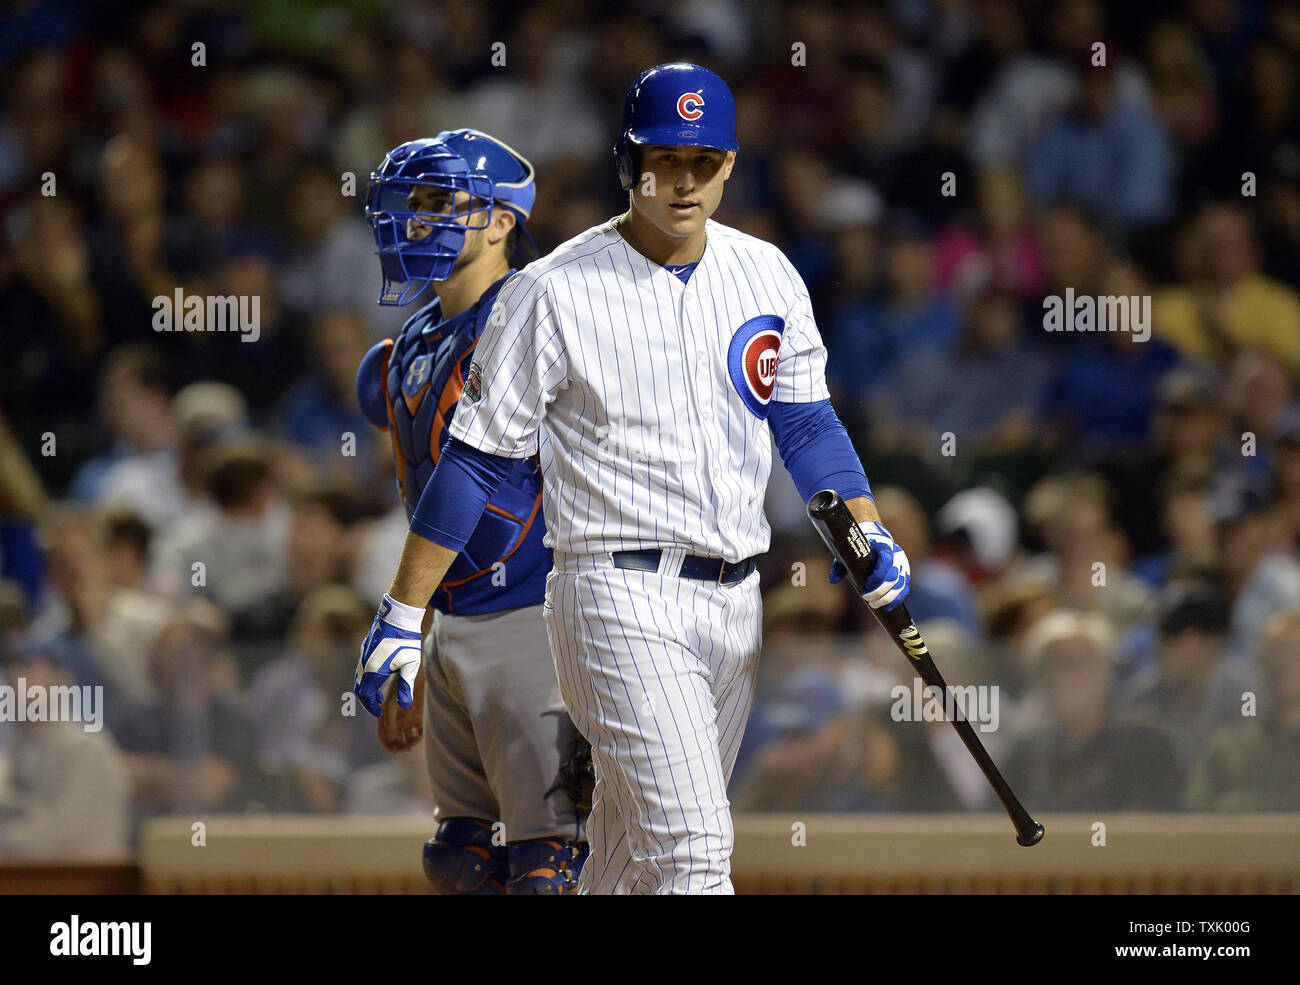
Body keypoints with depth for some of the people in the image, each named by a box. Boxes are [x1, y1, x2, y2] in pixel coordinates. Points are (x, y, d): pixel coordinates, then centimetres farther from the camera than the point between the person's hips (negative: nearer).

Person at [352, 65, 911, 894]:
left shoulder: (766, 275, 8)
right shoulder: (554, 294, -7)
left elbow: (807, 422, 15)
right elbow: (478, 460, -4)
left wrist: (868, 533, -3)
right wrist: (401, 616, -4)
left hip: (737, 602, 6)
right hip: (621, 603, -6)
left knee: (641, 856, 12)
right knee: (696, 850, -17)